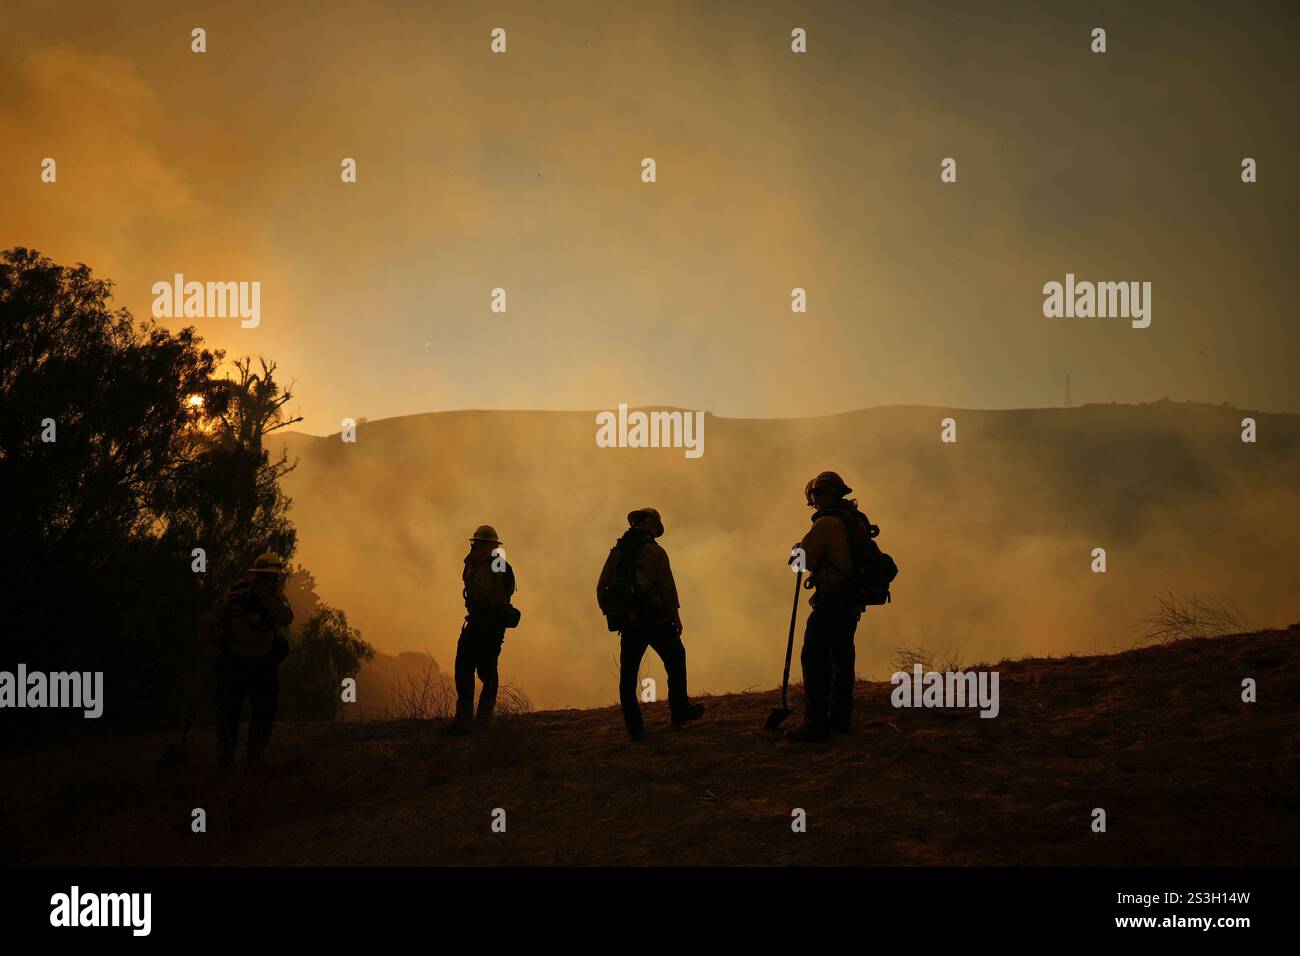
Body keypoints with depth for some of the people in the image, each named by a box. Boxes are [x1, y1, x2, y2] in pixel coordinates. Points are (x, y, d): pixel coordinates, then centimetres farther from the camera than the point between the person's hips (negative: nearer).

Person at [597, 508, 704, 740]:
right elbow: (668, 587, -9)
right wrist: (675, 617, -1)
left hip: (627, 623, 4)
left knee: (628, 674, 6)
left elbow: (601, 588, 9)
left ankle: (635, 727, 3)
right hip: (656, 620, -4)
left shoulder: (616, 552, 10)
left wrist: (612, 615, 16)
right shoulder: (654, 551, -5)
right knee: (675, 660, 16)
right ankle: (679, 710, 20)